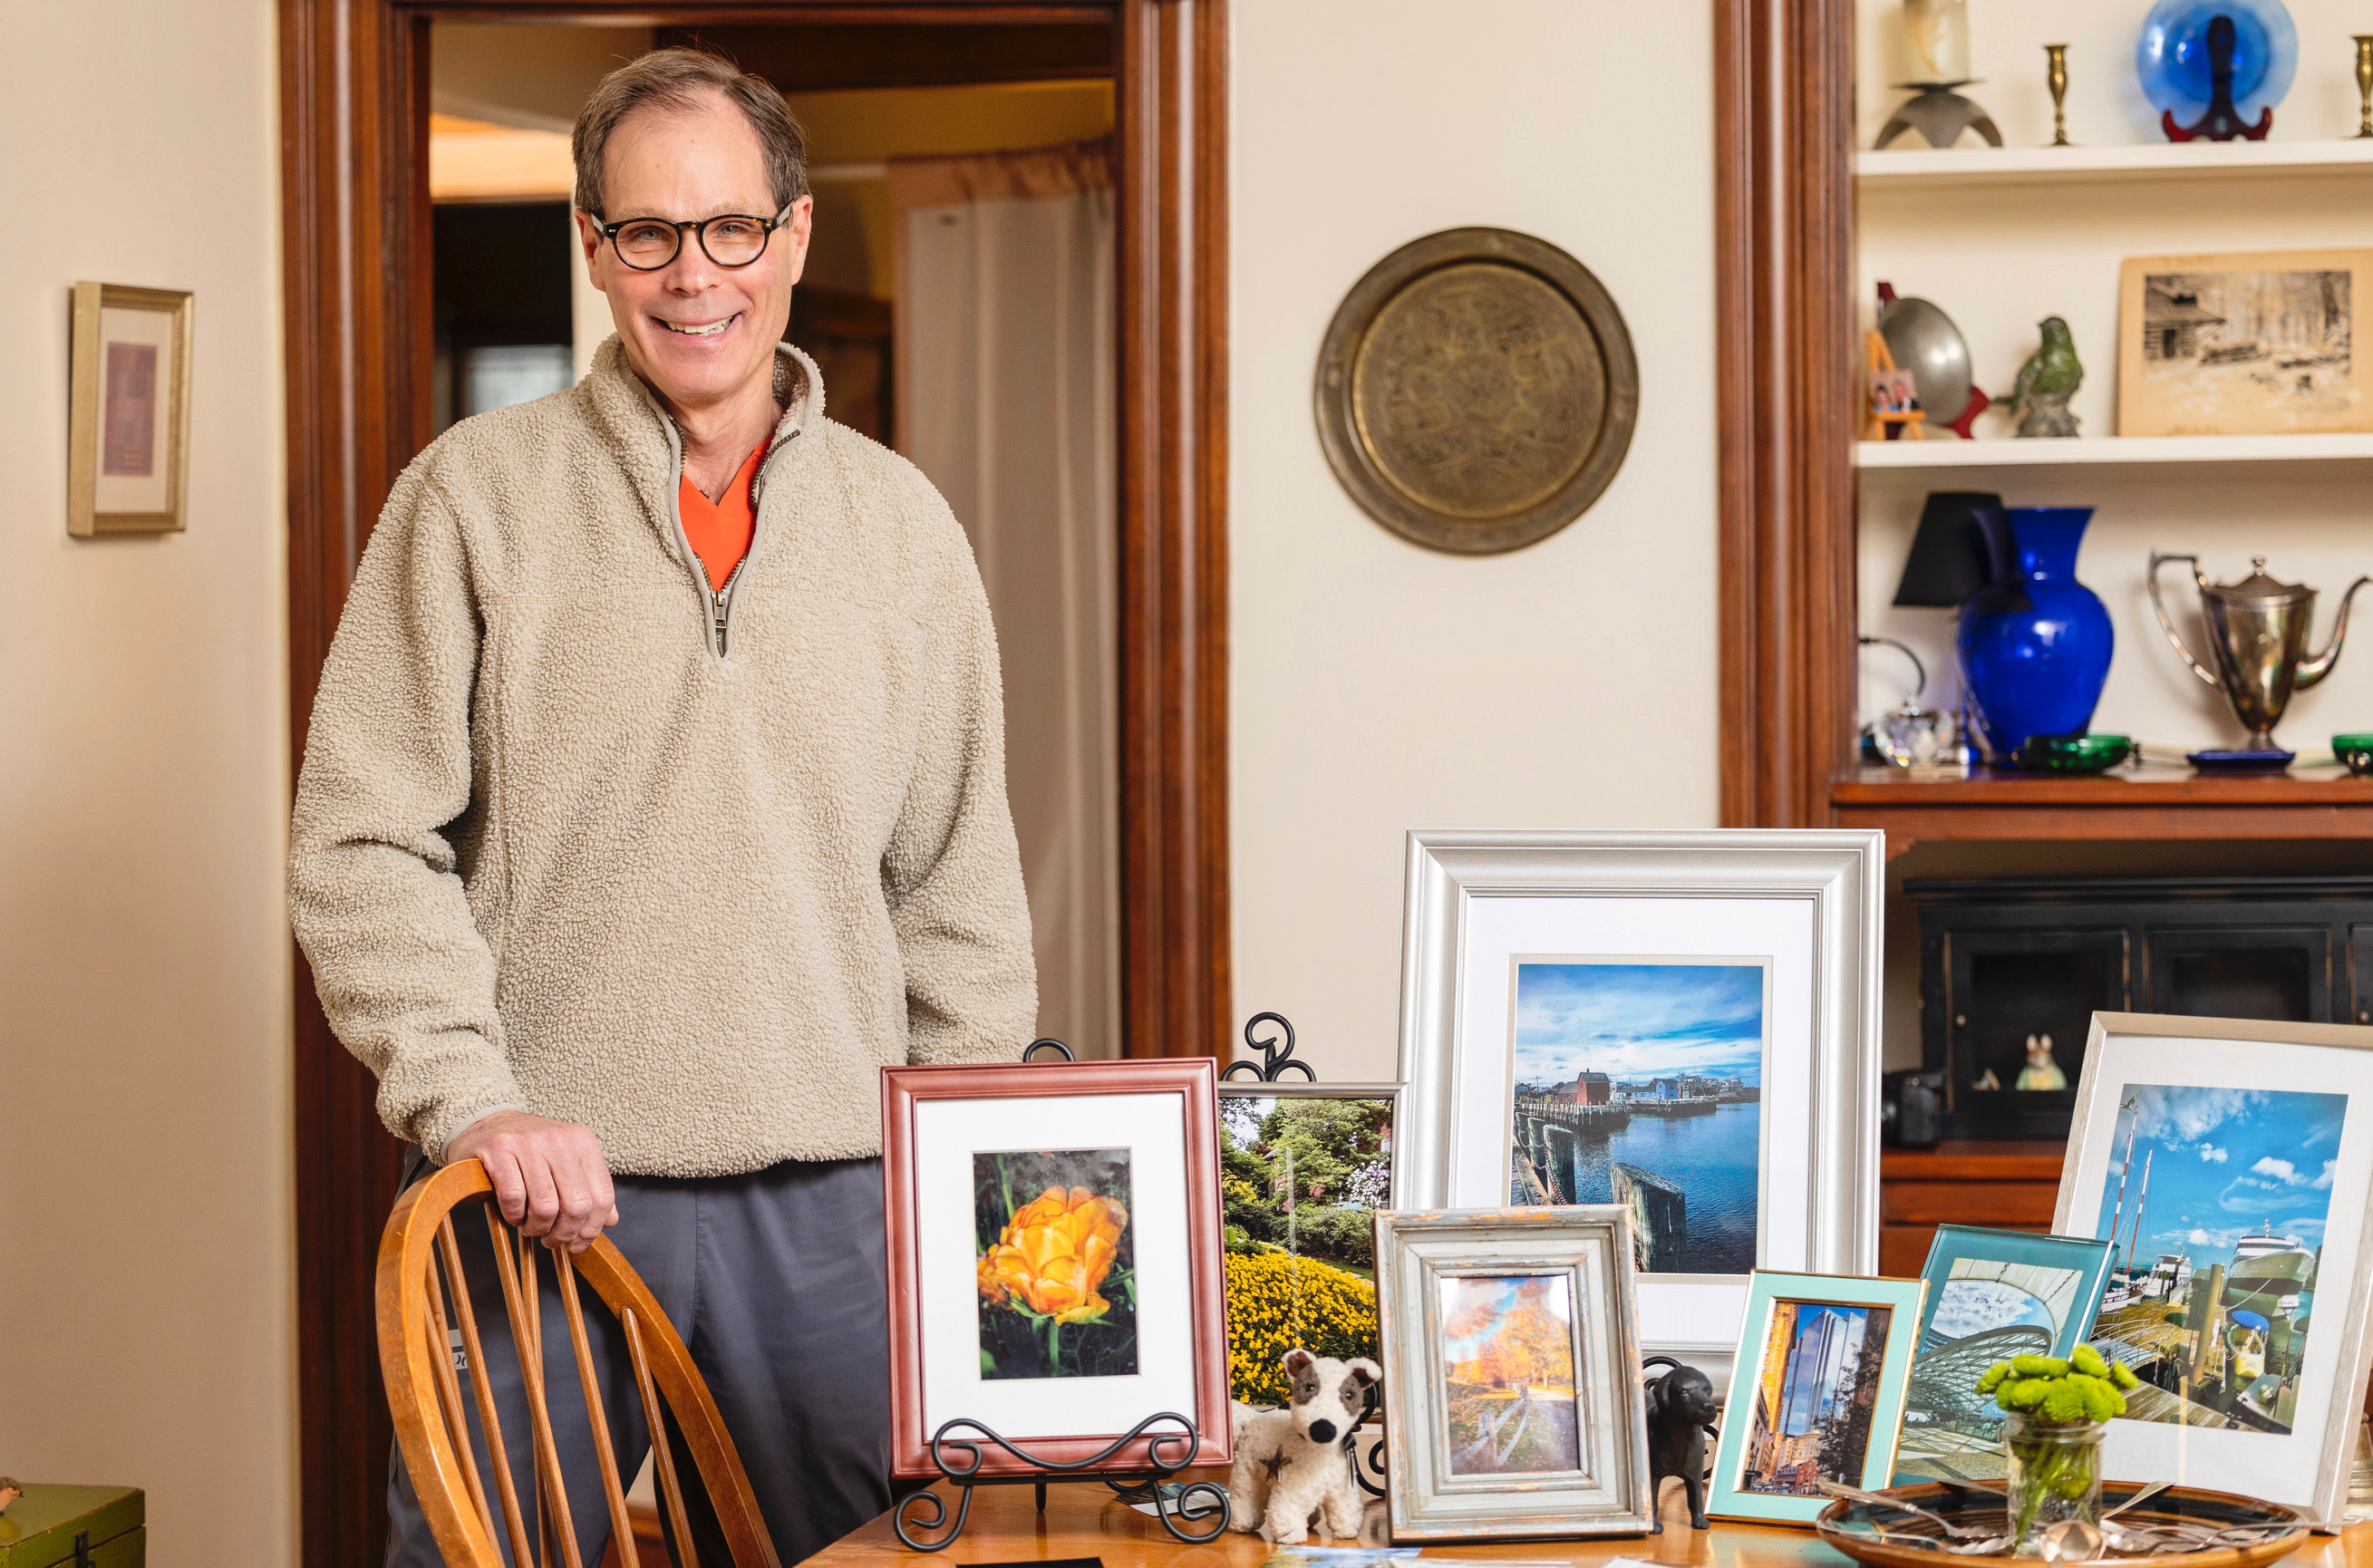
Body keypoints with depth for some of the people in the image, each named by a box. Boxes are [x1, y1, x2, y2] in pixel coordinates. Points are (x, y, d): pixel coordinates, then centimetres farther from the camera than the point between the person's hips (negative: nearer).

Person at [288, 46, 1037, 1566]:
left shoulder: (903, 523, 9)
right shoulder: (475, 496, 0)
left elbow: (958, 883, 12)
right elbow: (361, 845, -3)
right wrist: (470, 1102, -14)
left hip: (832, 1200, 3)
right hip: (544, 1191, -2)